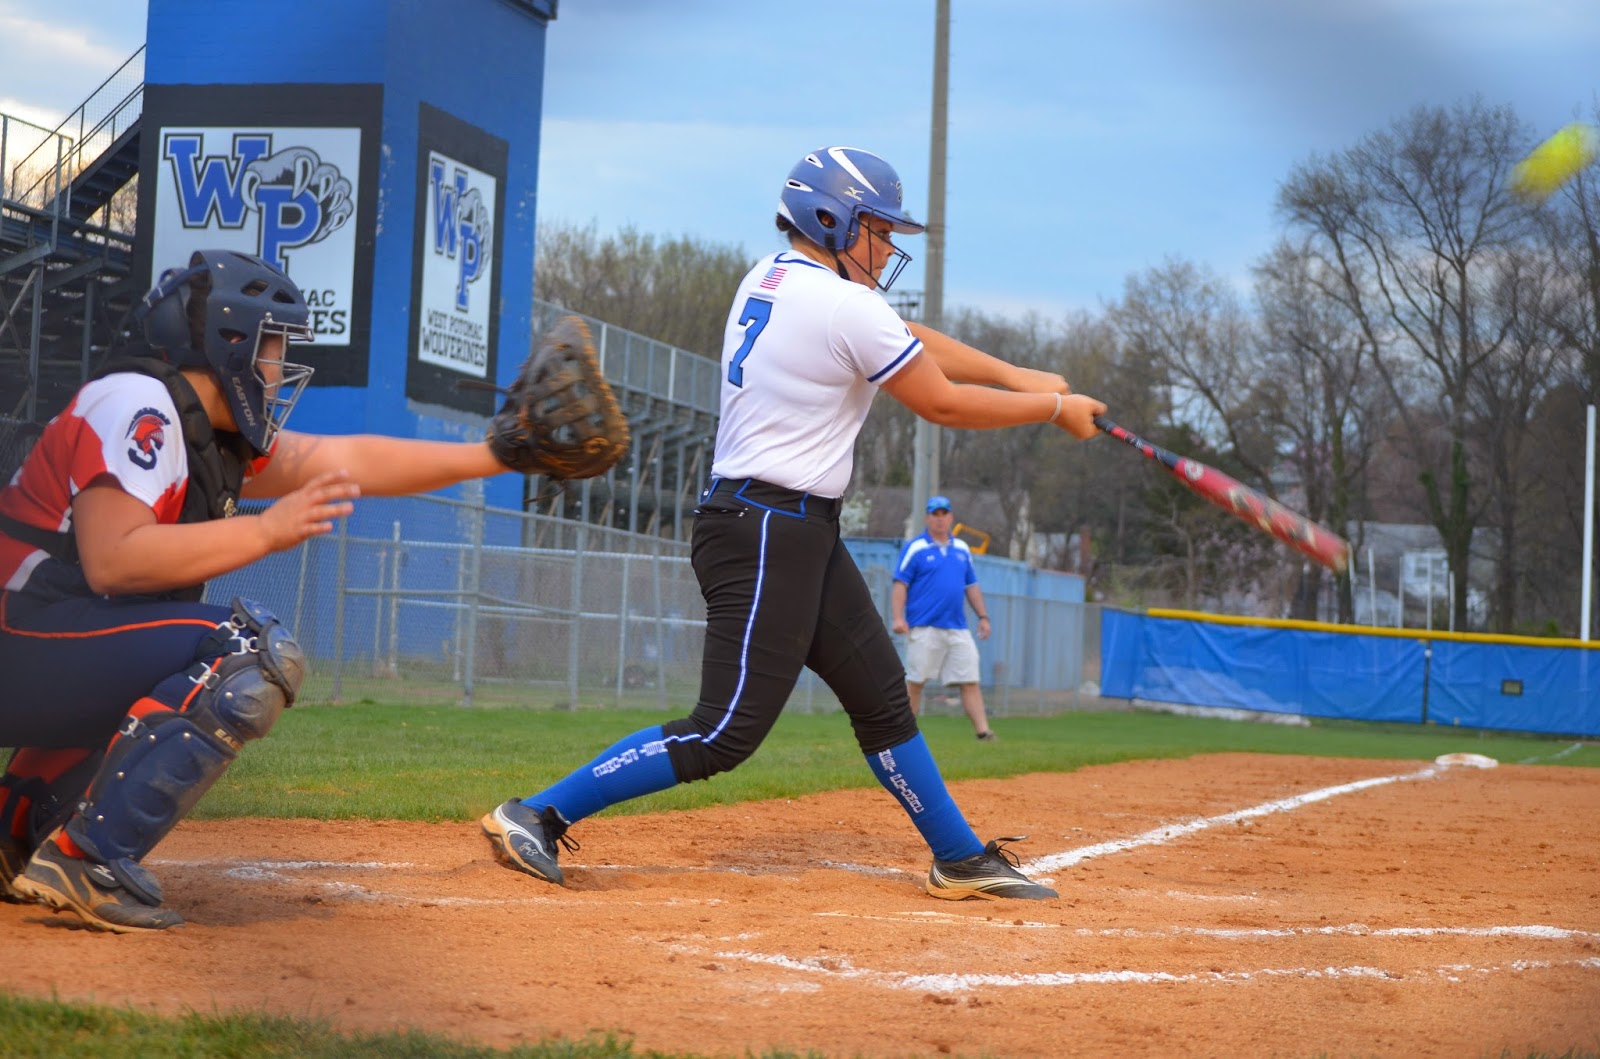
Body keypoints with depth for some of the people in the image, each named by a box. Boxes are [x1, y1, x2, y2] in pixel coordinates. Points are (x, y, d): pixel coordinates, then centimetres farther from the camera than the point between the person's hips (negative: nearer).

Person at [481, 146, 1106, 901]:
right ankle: (537, 816, -8)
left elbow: (914, 343, 20)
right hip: (766, 536, -11)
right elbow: (944, 405, -7)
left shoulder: (770, 279, 12)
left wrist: (1017, 376, 14)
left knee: (882, 698, 15)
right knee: (725, 733, -10)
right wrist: (1054, 408, 5)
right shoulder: (844, 307, -16)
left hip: (802, 534, 11)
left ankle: (960, 859, 23)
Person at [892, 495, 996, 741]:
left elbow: (971, 586, 23)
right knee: (915, 681, -2)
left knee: (970, 681, -2)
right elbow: (899, 584, -5)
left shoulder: (962, 549, 17)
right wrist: (897, 617, -16)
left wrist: (983, 616, 15)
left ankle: (983, 731, -5)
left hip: (958, 630, 5)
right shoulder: (915, 548, 0)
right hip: (924, 628, -5)